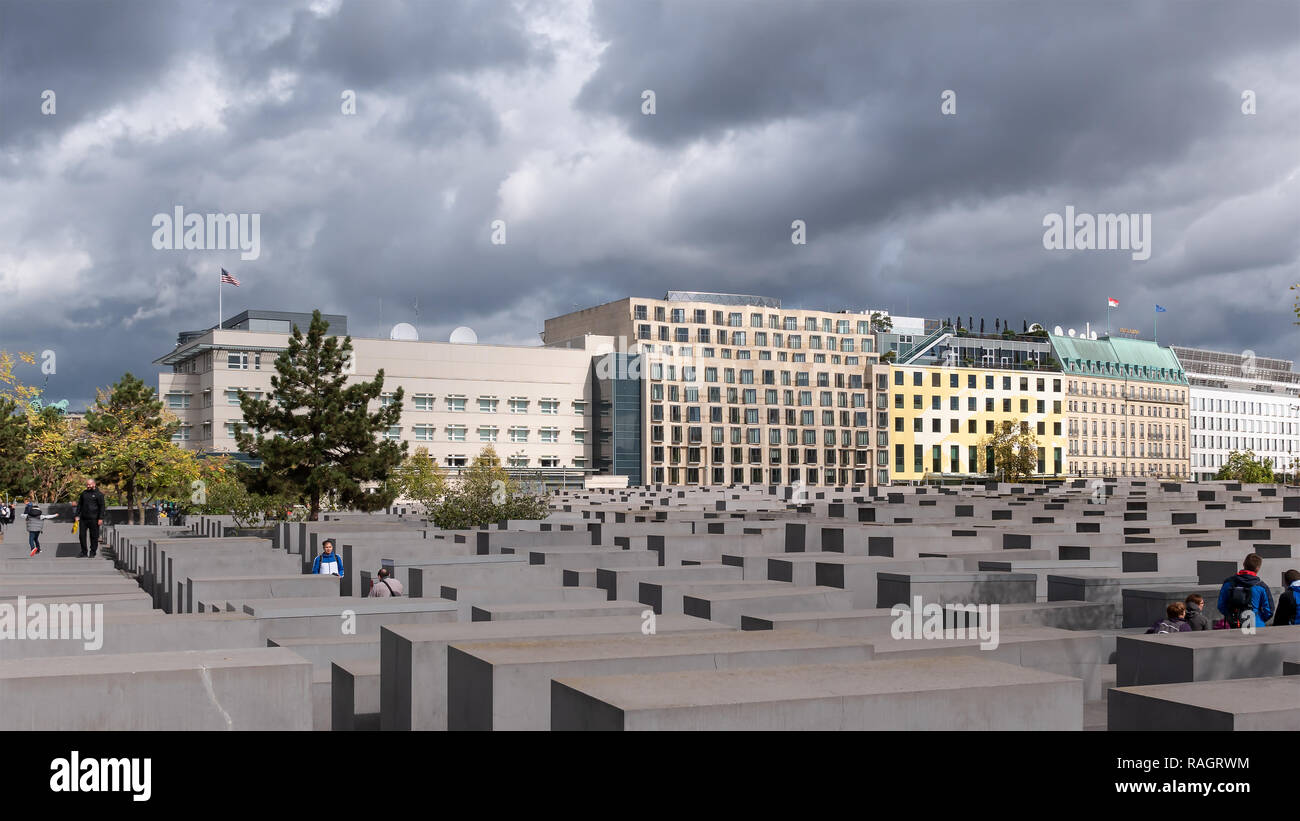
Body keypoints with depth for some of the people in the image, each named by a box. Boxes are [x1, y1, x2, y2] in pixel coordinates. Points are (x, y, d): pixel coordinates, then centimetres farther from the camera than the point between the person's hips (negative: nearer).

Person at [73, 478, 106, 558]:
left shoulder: (98, 494, -1)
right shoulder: (83, 493, 13)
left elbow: (102, 507, -5)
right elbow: (79, 505, 18)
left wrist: (101, 518, -11)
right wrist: (77, 516, 10)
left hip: (93, 519, -4)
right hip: (83, 519, 5)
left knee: (94, 536, 1)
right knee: (82, 535, 2)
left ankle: (92, 553, 9)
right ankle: (84, 552, 12)